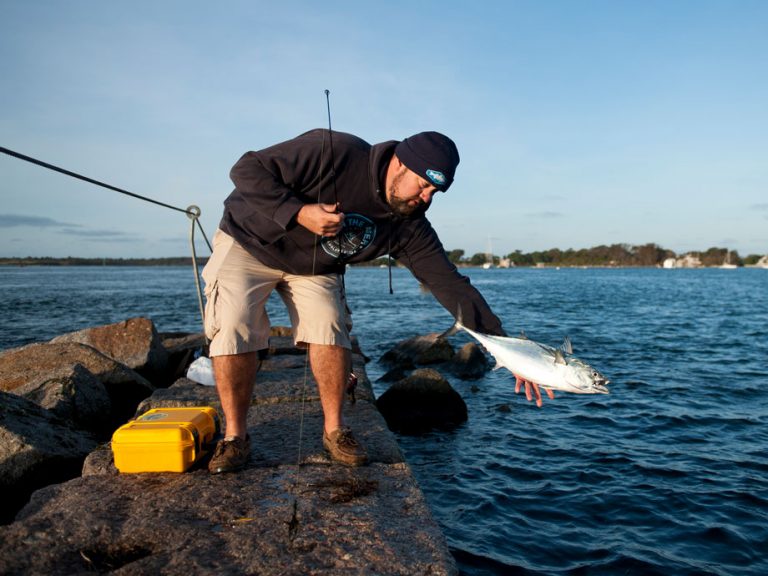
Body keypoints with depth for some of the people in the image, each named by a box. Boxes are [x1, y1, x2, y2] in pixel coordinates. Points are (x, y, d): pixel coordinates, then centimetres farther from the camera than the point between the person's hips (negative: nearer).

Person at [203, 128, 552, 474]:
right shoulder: (333, 152, -30)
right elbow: (248, 169, -26)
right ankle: (235, 435, -2)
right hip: (248, 241, -3)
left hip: (314, 266, 4)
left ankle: (335, 430, 2)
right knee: (235, 329, -19)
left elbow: (449, 284, -17)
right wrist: (298, 213, -39)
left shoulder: (408, 226, -15)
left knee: (329, 329, -17)